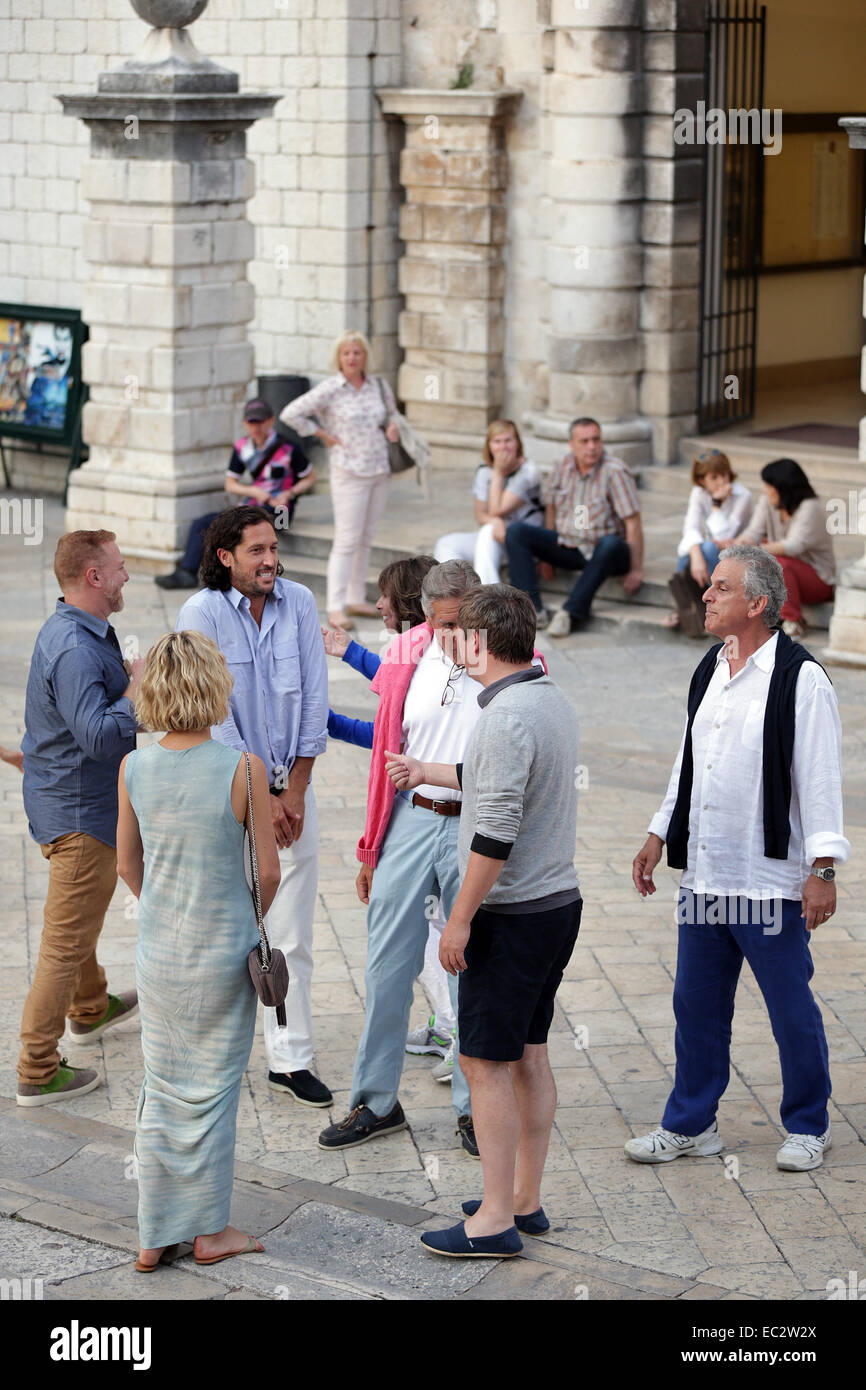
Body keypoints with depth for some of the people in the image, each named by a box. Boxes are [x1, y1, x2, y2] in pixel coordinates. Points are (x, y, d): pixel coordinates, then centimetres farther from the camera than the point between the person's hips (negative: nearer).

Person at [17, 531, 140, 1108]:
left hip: (75, 804, 11)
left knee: (85, 915, 30)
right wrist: (137, 688, -22)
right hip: (80, 812, -11)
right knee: (66, 941, -3)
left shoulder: (79, 631, 7)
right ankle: (38, 1070, 3)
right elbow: (98, 735, -34)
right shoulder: (75, 649, -27)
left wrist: (129, 679, 5)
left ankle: (90, 1008, 52)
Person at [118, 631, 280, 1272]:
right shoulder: (243, 770, -18)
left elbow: (128, 865, 4)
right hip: (224, 954, -3)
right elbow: (269, 872, -11)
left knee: (161, 1090, 15)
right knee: (212, 1088, 11)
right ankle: (210, 1230, 22)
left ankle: (155, 1236, 22)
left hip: (157, 952, 3)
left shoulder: (134, 768, -6)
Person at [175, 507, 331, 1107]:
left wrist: (294, 789, -6)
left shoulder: (299, 602, -1)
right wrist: (260, 797, -14)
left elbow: (314, 699, 0)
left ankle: (291, 1059, 10)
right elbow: (213, 715, -14)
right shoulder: (201, 613, -12)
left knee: (291, 932, 3)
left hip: (290, 786, 3)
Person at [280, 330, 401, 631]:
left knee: (365, 539, 11)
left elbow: (390, 411, 27)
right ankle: (336, 608, -6)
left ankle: (356, 599, 21)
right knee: (347, 540, -8)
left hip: (380, 470, 5)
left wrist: (392, 425, 4)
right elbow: (291, 413, -9)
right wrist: (323, 435, -7)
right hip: (349, 472, -5)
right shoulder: (330, 389, -9)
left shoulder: (379, 386, 7)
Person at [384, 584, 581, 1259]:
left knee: (486, 1062, -3)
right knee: (529, 1055, 15)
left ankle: (495, 1220, 1)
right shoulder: (555, 702, 9)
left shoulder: (507, 716, -21)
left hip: (512, 915, -9)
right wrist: (427, 771, 38)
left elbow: (497, 831, -24)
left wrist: (460, 919, -18)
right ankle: (526, 1199, 23)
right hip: (558, 900, 9)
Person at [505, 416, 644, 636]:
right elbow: (551, 507, 13)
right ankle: (533, 609, -25)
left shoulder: (615, 471, -15)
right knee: (516, 531, -12)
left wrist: (636, 570, -19)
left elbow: (633, 523, -17)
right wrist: (547, 555, 13)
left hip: (601, 551, -5)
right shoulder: (562, 467, 1)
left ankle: (573, 612, -37)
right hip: (566, 545, 5)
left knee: (610, 544, -40)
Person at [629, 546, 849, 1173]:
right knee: (697, 1004, 12)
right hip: (704, 878, 7)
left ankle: (808, 1127, 21)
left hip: (771, 883, -7)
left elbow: (821, 779, -14)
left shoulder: (800, 679, -12)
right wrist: (660, 834, 20)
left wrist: (822, 868, -17)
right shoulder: (710, 671, 11)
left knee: (792, 1010, 5)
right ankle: (691, 1124, 24)